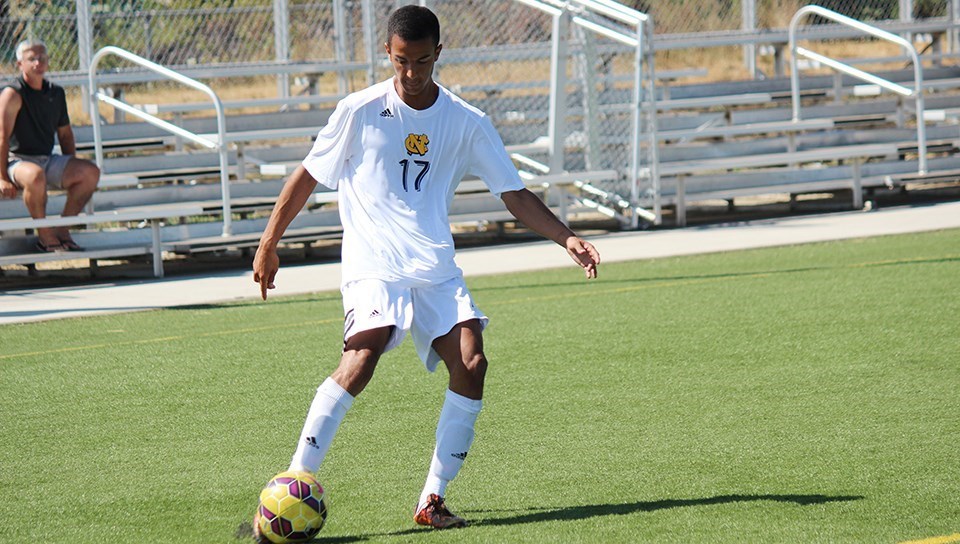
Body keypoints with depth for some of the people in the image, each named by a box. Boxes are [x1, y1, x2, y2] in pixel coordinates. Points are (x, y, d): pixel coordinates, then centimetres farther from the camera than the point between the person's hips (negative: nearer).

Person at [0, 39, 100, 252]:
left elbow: (65, 134, 21)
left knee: (90, 171, -14)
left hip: (49, 161, 7)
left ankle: (62, 229, -4)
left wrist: (71, 171, 13)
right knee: (35, 175, -40)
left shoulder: (56, 93, 10)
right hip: (18, 161, -7)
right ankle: (44, 235, -21)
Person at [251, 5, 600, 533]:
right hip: (372, 263, -4)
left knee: (470, 363, -15)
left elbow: (515, 195, 10)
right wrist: (268, 244, 8)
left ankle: (432, 499, -6)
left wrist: (567, 238, -3)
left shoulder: (467, 123, 5)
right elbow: (307, 176, 8)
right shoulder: (361, 111, -2)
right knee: (362, 357, -27)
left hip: (436, 266, 4)